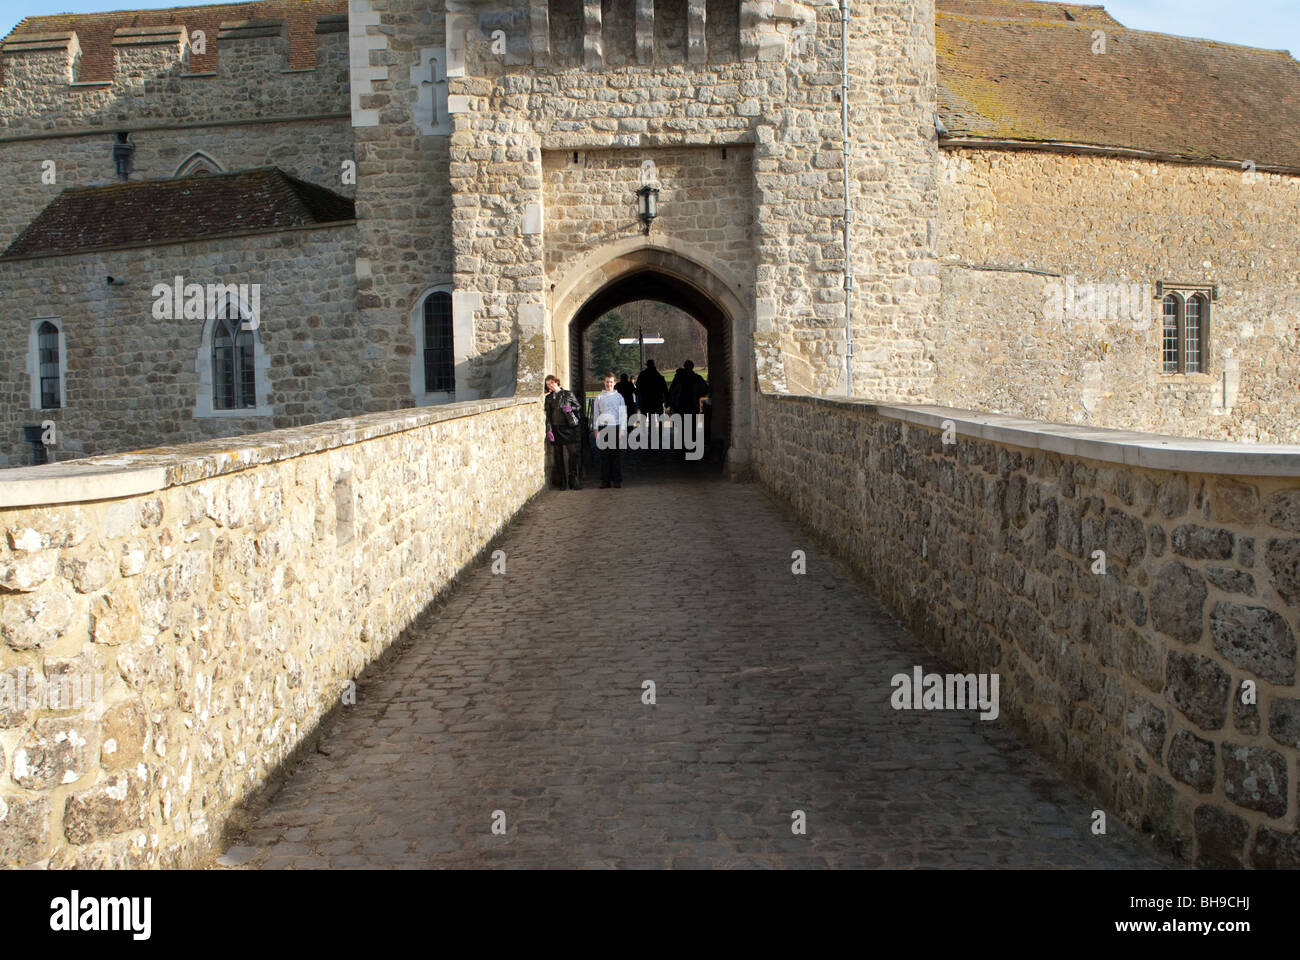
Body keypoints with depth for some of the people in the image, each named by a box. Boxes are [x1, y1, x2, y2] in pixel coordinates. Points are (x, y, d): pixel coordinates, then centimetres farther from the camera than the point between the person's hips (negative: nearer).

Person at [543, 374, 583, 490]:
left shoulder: (568, 394, 8)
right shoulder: (548, 398, 9)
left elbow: (578, 407, 12)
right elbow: (547, 415, 4)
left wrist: (570, 409, -8)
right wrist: (549, 430, -6)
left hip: (569, 427, -1)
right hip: (556, 428, 1)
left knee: (573, 453, -7)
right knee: (558, 456, 2)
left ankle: (573, 480, 0)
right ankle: (562, 482, 8)